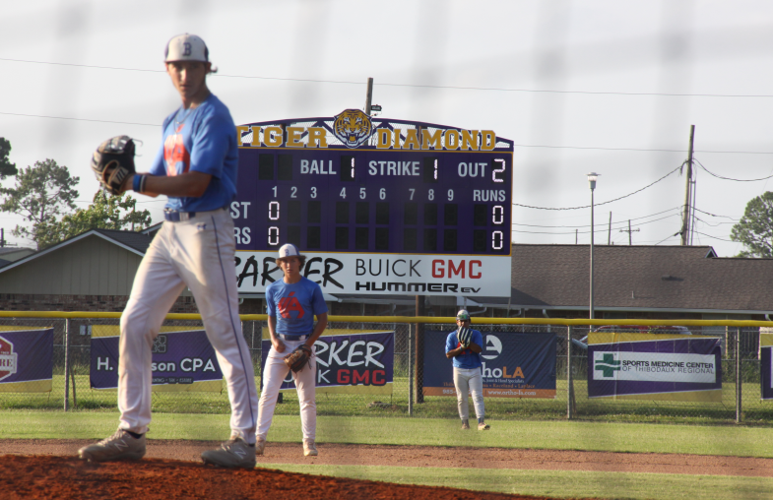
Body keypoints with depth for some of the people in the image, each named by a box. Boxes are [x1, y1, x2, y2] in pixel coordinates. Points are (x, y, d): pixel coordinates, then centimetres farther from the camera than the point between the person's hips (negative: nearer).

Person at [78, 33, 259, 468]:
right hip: (171, 231, 9)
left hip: (207, 229, -9)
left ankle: (245, 440, -4)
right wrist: (126, 178, 0)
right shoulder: (175, 122, 19)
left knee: (225, 331, -6)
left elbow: (196, 183, -19)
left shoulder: (214, 116, -10)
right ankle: (132, 433, 5)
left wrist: (136, 182, -20)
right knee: (135, 322, 2)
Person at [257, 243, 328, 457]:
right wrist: (274, 339, -3)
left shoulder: (312, 288, -1)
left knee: (307, 397, 0)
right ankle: (260, 439, -8)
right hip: (280, 346, 2)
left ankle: (309, 441, 7)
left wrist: (308, 344, -8)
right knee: (268, 392, -8)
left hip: (304, 345, -2)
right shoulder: (273, 289, 6)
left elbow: (322, 319, 2)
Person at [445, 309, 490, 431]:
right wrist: (461, 348, -16)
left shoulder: (476, 334, 4)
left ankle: (481, 422, -16)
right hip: (459, 371, 1)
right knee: (462, 398, 3)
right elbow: (448, 354, -4)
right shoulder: (451, 336, 4)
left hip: (474, 370, -1)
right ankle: (465, 422, 12)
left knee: (477, 396, -10)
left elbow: (478, 349, -12)